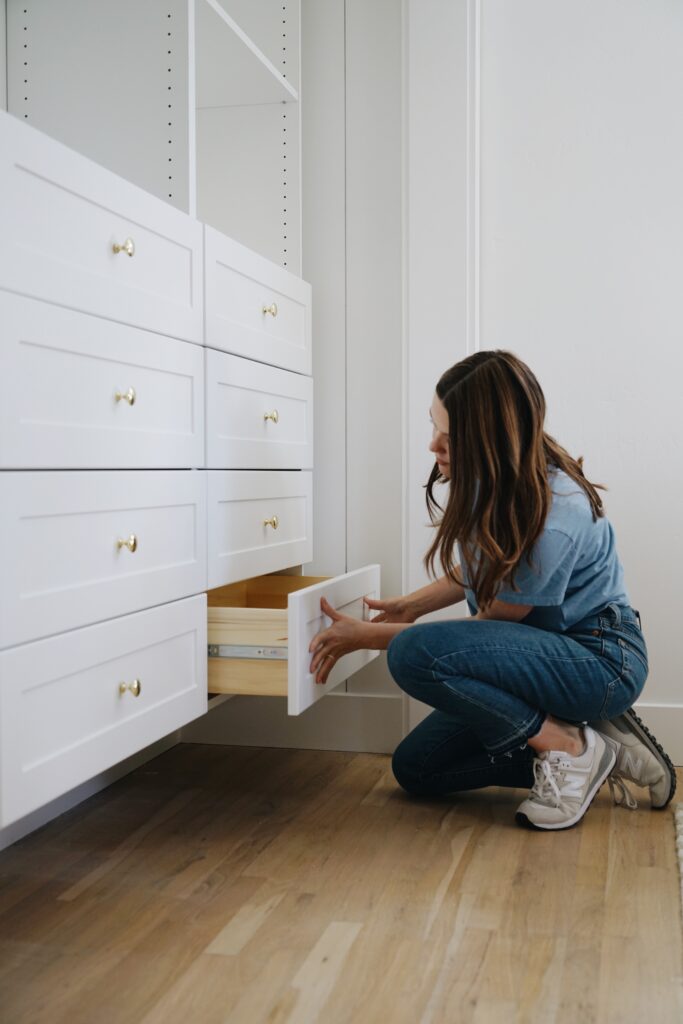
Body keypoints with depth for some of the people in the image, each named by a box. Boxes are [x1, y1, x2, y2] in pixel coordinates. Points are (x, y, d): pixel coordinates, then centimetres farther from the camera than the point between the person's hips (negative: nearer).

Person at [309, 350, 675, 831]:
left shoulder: (555, 517, -30)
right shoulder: (491, 483, -4)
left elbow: (491, 623, -18)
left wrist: (364, 636, -14)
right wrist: (412, 604, 2)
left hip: (600, 659, -9)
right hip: (540, 652, 9)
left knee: (414, 653, -30)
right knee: (416, 769, 8)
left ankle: (570, 750, -13)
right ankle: (594, 745, 7)